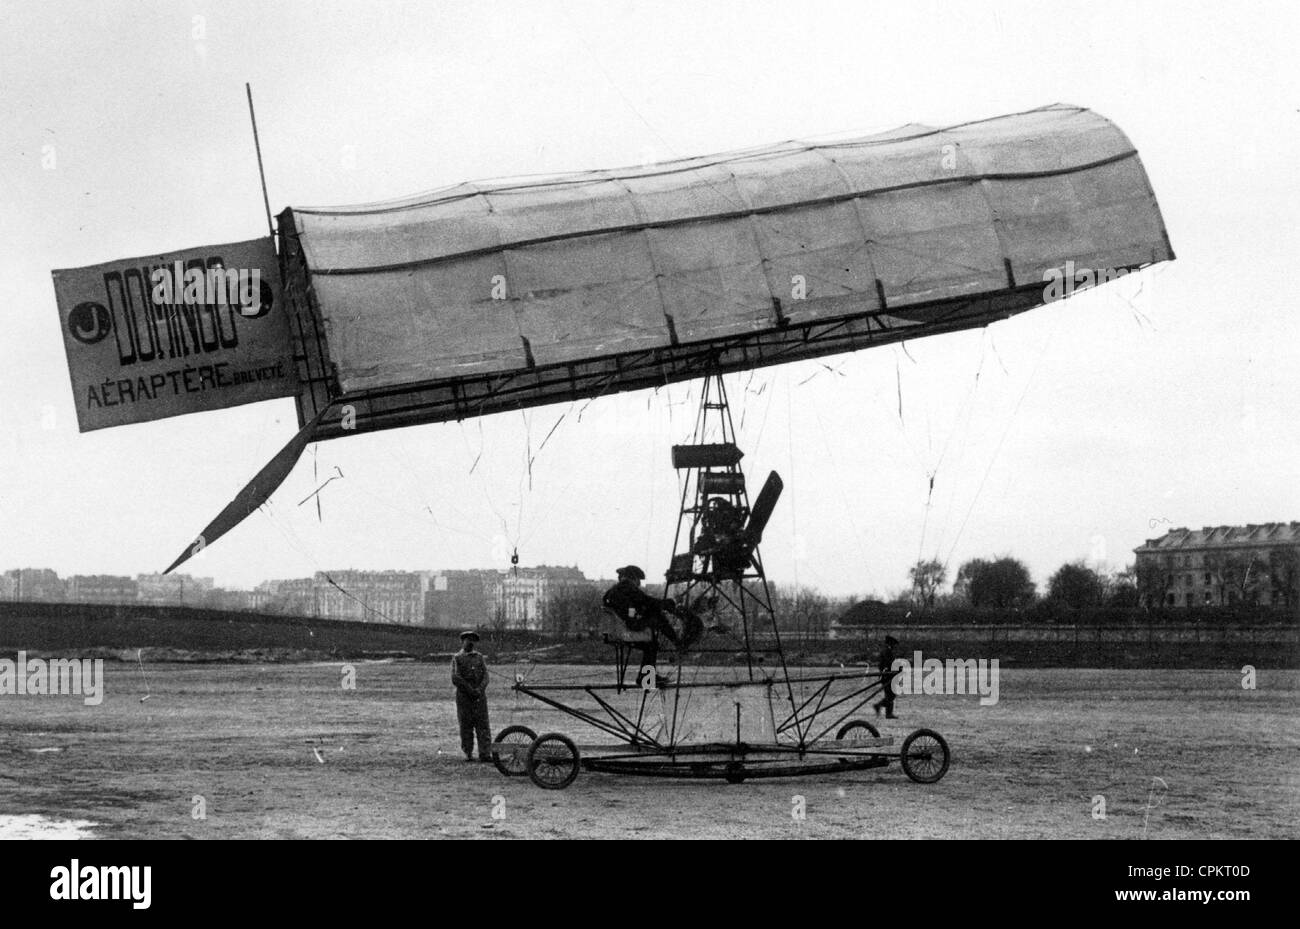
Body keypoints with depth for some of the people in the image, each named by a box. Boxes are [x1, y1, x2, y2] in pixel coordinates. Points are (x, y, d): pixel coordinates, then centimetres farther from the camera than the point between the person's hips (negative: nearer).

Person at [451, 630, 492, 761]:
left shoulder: (479, 657, 14)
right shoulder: (457, 658, 5)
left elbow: (485, 676, 7)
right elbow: (455, 678, -5)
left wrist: (479, 689, -11)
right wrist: (470, 690, -11)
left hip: (479, 696, 2)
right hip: (463, 696, -2)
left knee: (483, 725, -5)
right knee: (466, 726, 0)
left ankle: (485, 754, -7)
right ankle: (468, 754, 7)